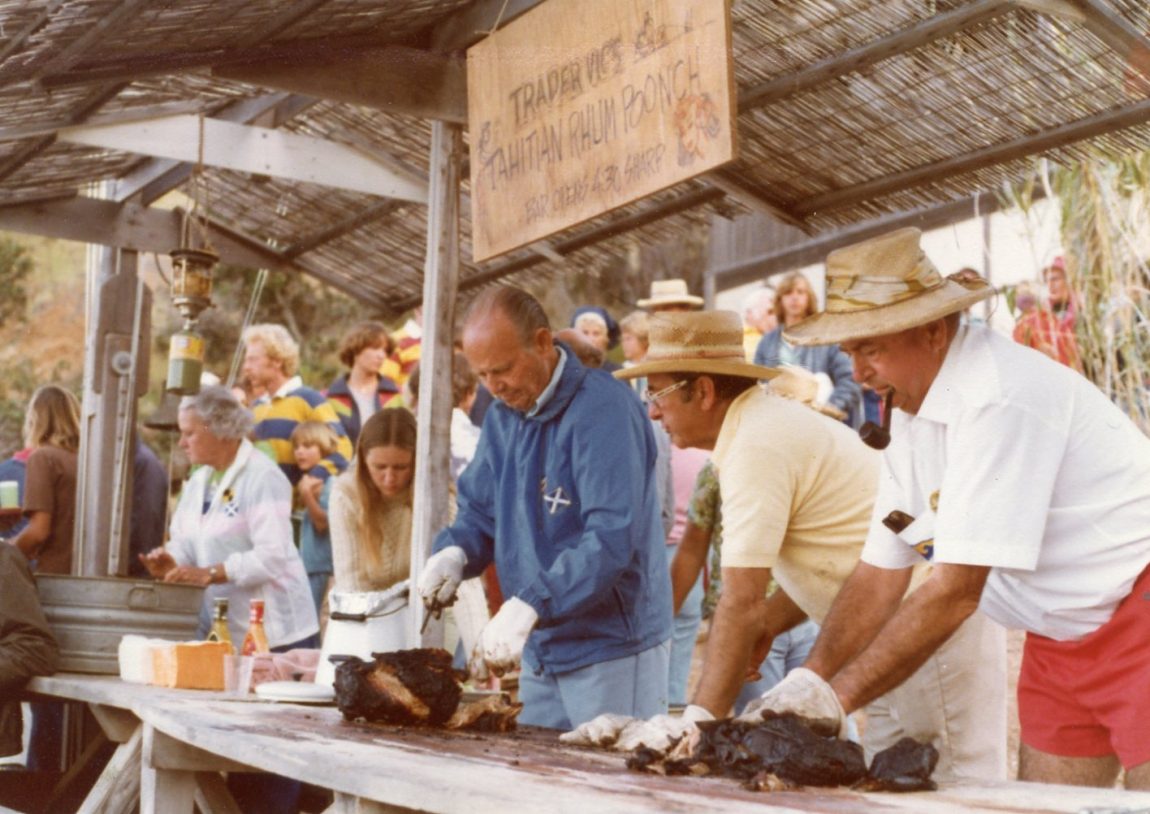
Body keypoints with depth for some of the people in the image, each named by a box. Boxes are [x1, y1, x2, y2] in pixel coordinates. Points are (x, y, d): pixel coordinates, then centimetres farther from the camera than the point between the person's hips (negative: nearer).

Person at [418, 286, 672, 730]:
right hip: (540, 651, 8)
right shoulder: (503, 415, 8)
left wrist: (529, 605, -36)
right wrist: (454, 552, -7)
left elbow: (612, 539, -28)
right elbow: (479, 509, 16)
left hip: (612, 649, -8)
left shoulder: (603, 410, -18)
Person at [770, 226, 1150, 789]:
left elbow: (956, 591, -27)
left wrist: (836, 695, -23)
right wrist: (810, 683, -7)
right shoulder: (911, 415, 4)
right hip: (1060, 636, 9)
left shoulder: (999, 399, -25)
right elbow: (879, 576, 5)